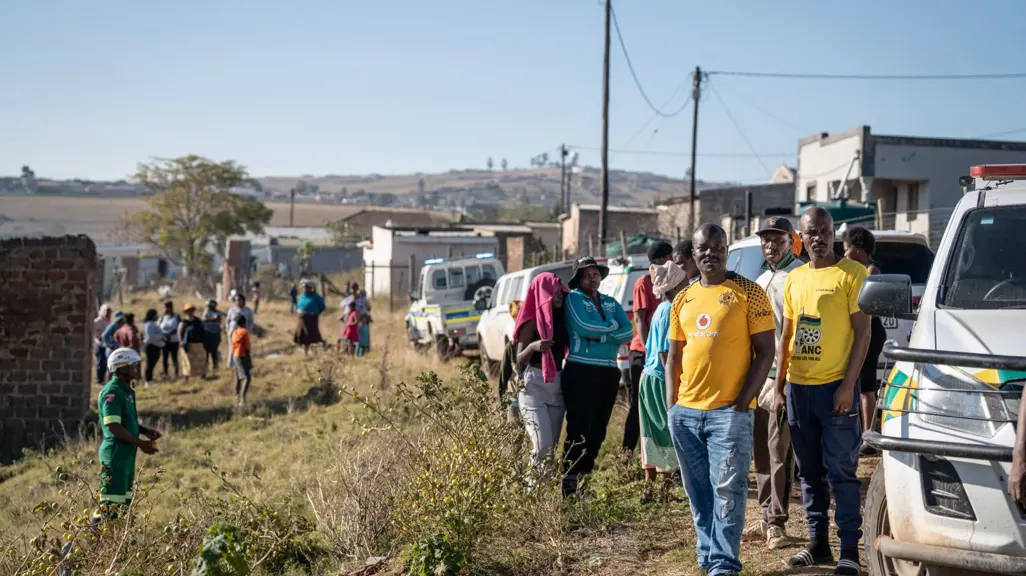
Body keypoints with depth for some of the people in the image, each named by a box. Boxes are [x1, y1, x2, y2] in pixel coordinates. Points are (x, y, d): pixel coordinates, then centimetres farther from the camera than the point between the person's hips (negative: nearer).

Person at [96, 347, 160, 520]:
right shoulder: (112, 392, -16)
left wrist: (146, 432, 8)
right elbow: (114, 427, -23)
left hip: (127, 454, 10)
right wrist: (140, 443, -19)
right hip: (115, 455, -10)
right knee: (111, 505, -9)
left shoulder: (126, 390, 14)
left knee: (125, 502, 15)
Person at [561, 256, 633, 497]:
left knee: (598, 430, 8)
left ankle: (585, 479, 18)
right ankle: (569, 486, -7)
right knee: (579, 428, -9)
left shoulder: (611, 302, 16)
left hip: (609, 372, 6)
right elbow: (583, 326, -17)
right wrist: (611, 326, -4)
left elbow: (628, 331, 2)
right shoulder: (573, 298, 1)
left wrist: (601, 337, -12)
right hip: (580, 371, -6)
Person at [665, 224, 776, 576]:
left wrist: (743, 401, -12)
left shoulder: (748, 293, -3)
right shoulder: (683, 300, 13)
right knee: (698, 492, 12)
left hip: (729, 411, -5)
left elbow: (765, 352, -6)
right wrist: (672, 404, 8)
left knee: (727, 489, -6)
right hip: (685, 412, 5)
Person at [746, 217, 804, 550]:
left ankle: (776, 522, 2)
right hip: (759, 375, 8)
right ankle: (768, 518, 19)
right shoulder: (760, 281, 20)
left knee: (779, 454, -5)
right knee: (762, 453, 10)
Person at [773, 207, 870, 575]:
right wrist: (779, 386, 11)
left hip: (835, 385, -5)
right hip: (798, 386, 6)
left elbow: (862, 331, -7)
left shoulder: (852, 273, -4)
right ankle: (818, 543, 21)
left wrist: (848, 384, -14)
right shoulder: (794, 279, 12)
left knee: (841, 471, -3)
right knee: (809, 472, 11)